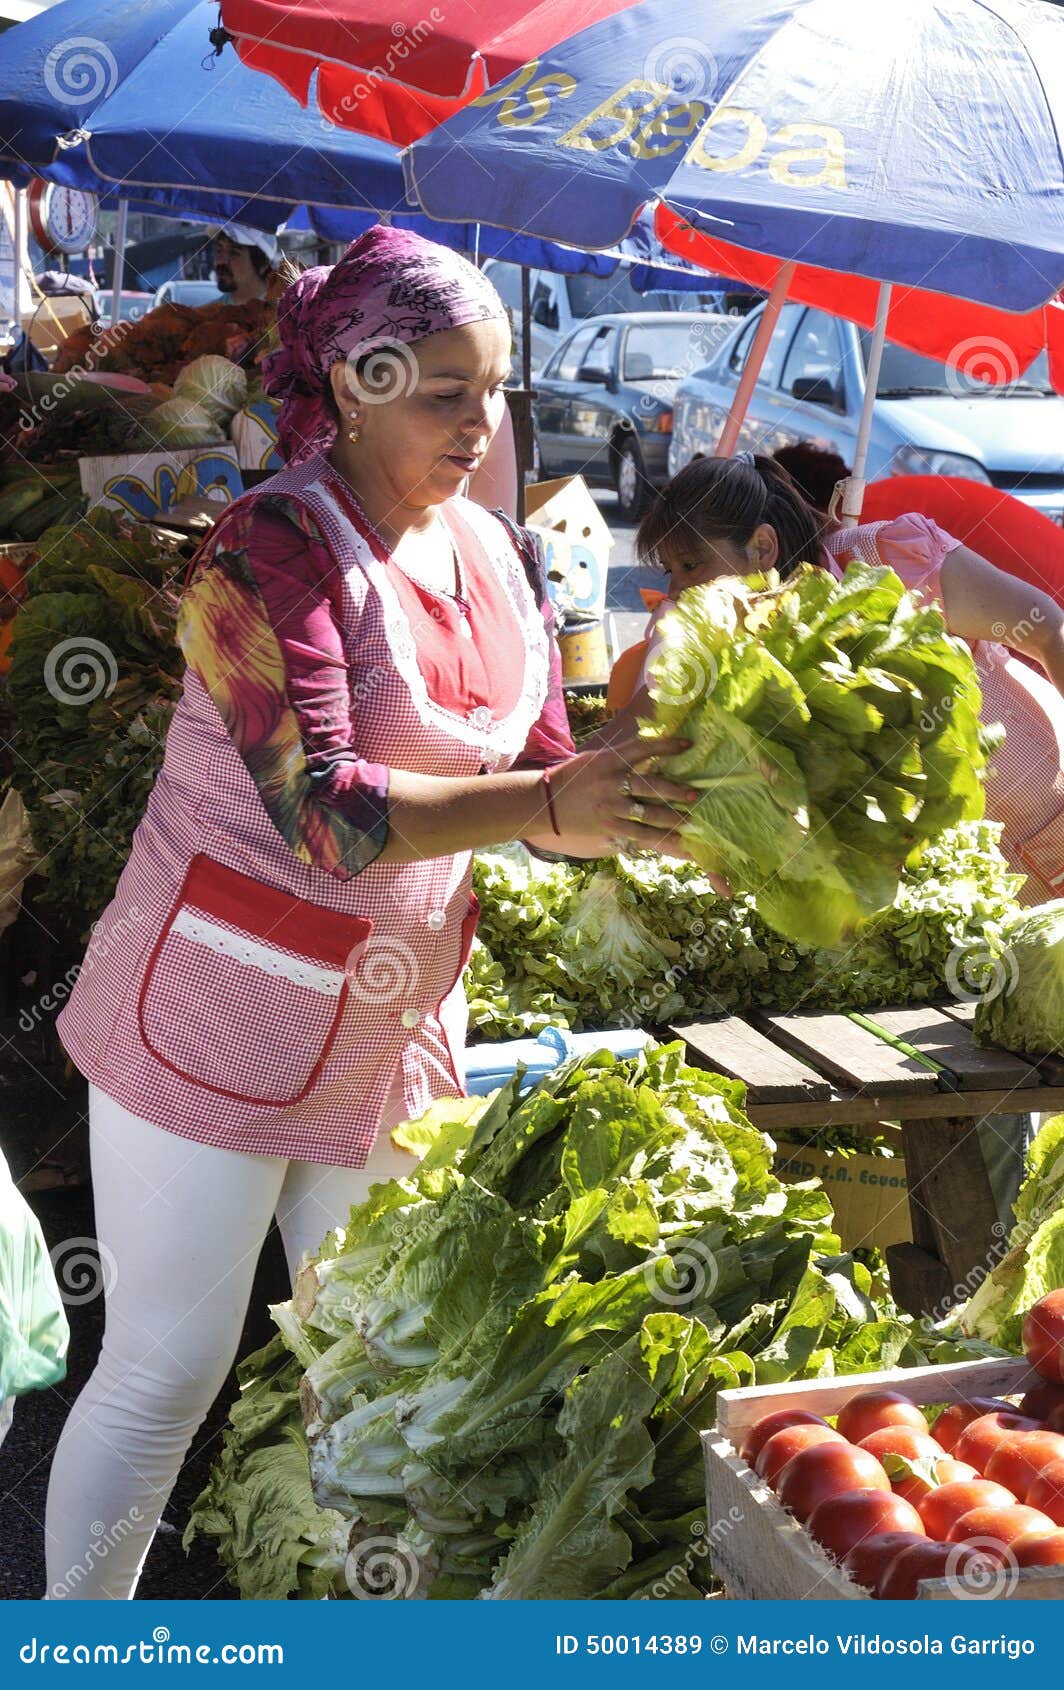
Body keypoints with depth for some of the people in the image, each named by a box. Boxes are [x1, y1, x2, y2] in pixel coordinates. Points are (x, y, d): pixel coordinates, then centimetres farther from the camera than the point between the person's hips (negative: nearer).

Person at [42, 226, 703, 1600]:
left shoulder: (494, 556, 6)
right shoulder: (274, 547, -16)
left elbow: (543, 782, 8)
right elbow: (321, 810, -27)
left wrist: (646, 809, -12)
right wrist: (548, 802, -37)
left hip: (400, 1021, 6)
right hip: (223, 1019, -6)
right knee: (167, 1370, 3)